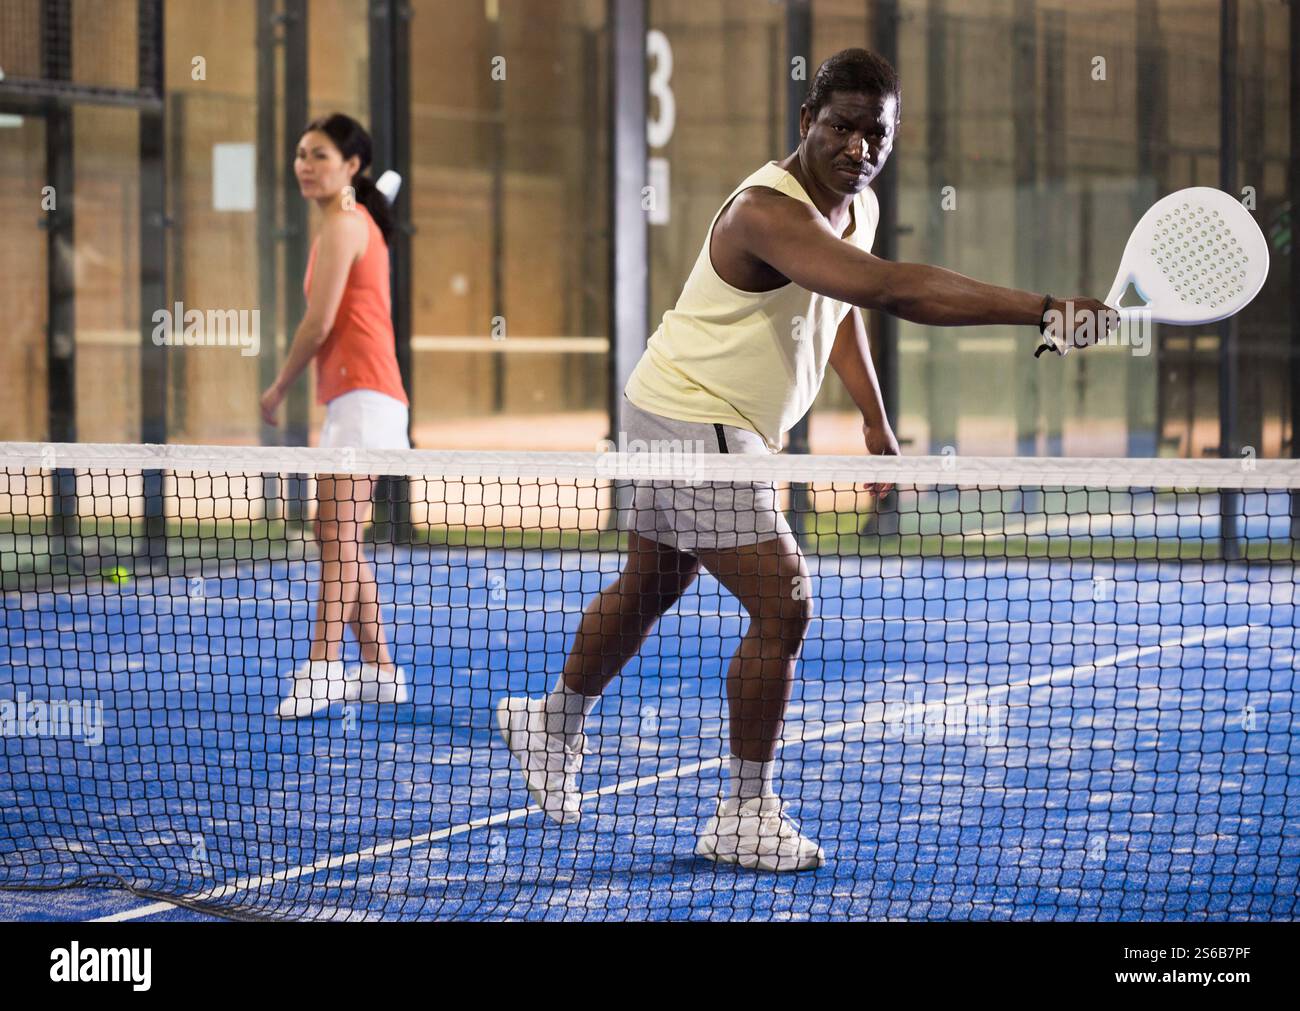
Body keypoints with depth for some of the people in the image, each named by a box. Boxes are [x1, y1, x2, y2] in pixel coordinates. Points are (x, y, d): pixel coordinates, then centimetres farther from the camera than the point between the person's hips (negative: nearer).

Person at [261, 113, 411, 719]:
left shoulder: (343, 224, -9)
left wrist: (278, 389, -2)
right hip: (353, 399, 10)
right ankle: (379, 673, 15)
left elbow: (319, 323, -12)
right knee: (337, 541, 12)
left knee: (337, 538, -16)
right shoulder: (356, 222, 20)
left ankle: (320, 672, -22)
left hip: (361, 395, -10)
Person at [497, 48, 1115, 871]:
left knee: (649, 588, 25)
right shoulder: (769, 213, -30)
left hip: (722, 429, 10)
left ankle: (555, 724, 47)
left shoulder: (860, 207, 2)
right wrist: (1039, 309, -51)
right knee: (783, 605, -14)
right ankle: (746, 817, -2)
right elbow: (891, 288, -45)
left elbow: (843, 309, 23)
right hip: (693, 423, -10)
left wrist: (875, 420, 15)